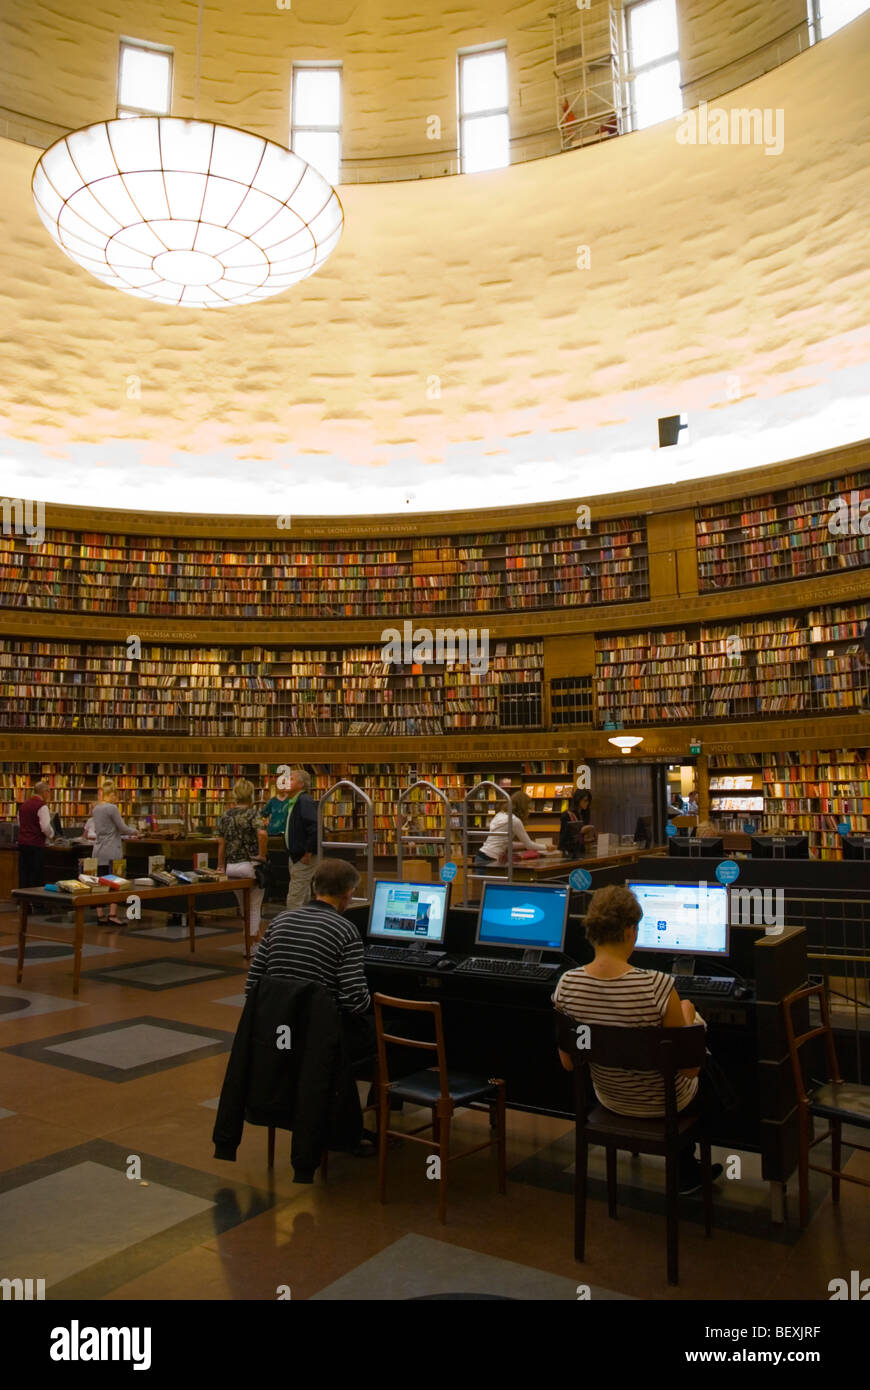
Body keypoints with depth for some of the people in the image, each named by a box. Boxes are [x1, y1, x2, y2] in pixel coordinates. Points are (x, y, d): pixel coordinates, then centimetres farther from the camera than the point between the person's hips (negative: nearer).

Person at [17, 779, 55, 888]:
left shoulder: (23, 805, 11)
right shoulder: (42, 806, -12)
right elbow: (46, 827, -17)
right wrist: (51, 835, 2)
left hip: (22, 842, 7)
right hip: (36, 845, -7)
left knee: (23, 875, 9)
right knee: (36, 878, -1)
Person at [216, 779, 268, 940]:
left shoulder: (226, 815, 7)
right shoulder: (252, 814, -9)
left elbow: (221, 843, 8)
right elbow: (262, 834, -27)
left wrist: (221, 865, 16)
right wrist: (262, 855, -15)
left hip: (231, 867, 5)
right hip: (250, 865, -5)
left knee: (243, 907, 19)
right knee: (255, 907, 7)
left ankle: (254, 933, 28)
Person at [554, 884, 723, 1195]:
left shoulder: (567, 984, -19)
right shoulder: (658, 985, -33)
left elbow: (568, 1064, -6)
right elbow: (690, 1068, -21)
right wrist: (688, 1019, -4)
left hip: (609, 1098, 4)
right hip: (662, 1102, -4)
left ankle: (687, 1170, 46)